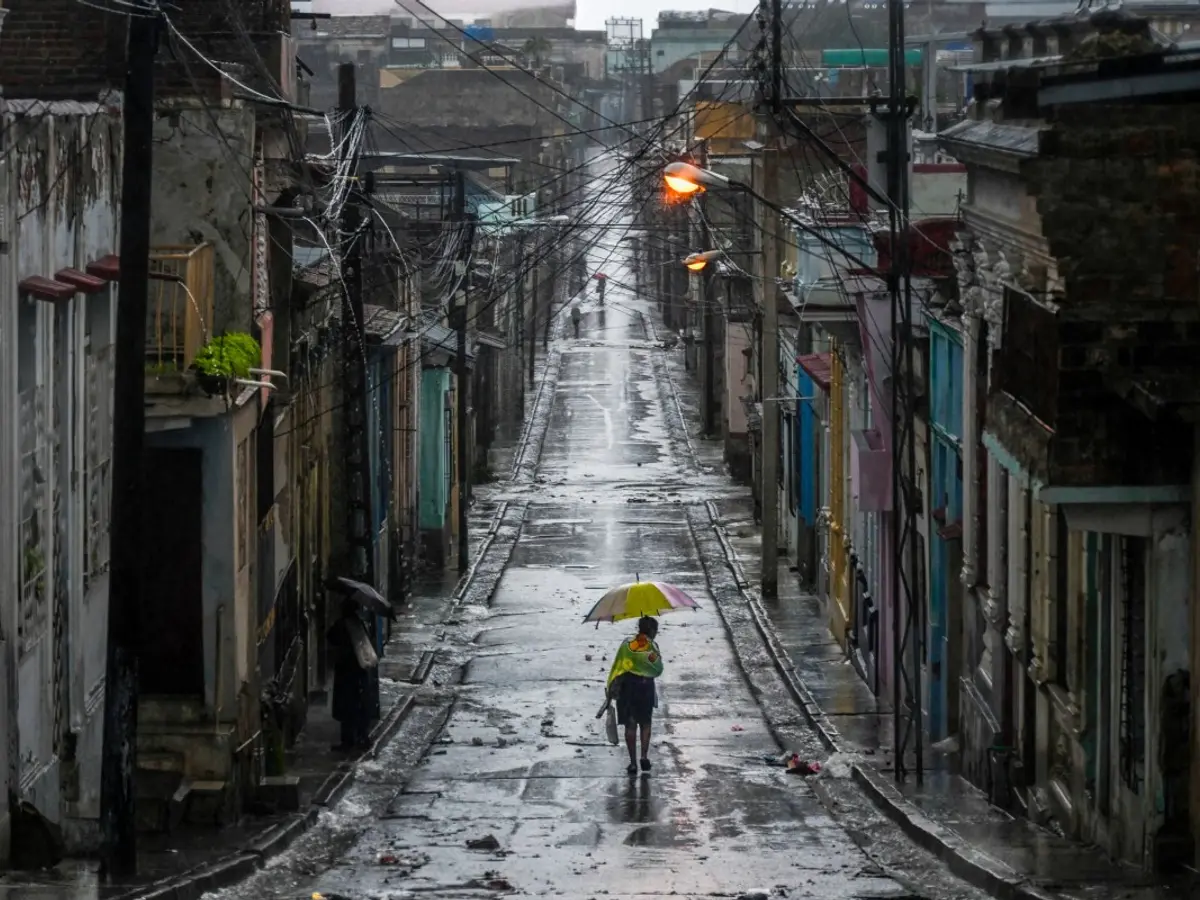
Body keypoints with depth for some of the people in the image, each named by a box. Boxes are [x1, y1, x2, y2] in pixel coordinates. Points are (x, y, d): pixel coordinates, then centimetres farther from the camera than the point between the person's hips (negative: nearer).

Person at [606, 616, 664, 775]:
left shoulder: (626, 645, 0)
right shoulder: (652, 647, -6)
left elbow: (616, 668, 0)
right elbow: (658, 670, -3)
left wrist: (611, 690, 5)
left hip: (627, 688, 1)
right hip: (646, 688, -1)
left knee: (630, 726, 7)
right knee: (645, 723, 18)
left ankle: (633, 762, 5)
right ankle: (644, 756, 6)